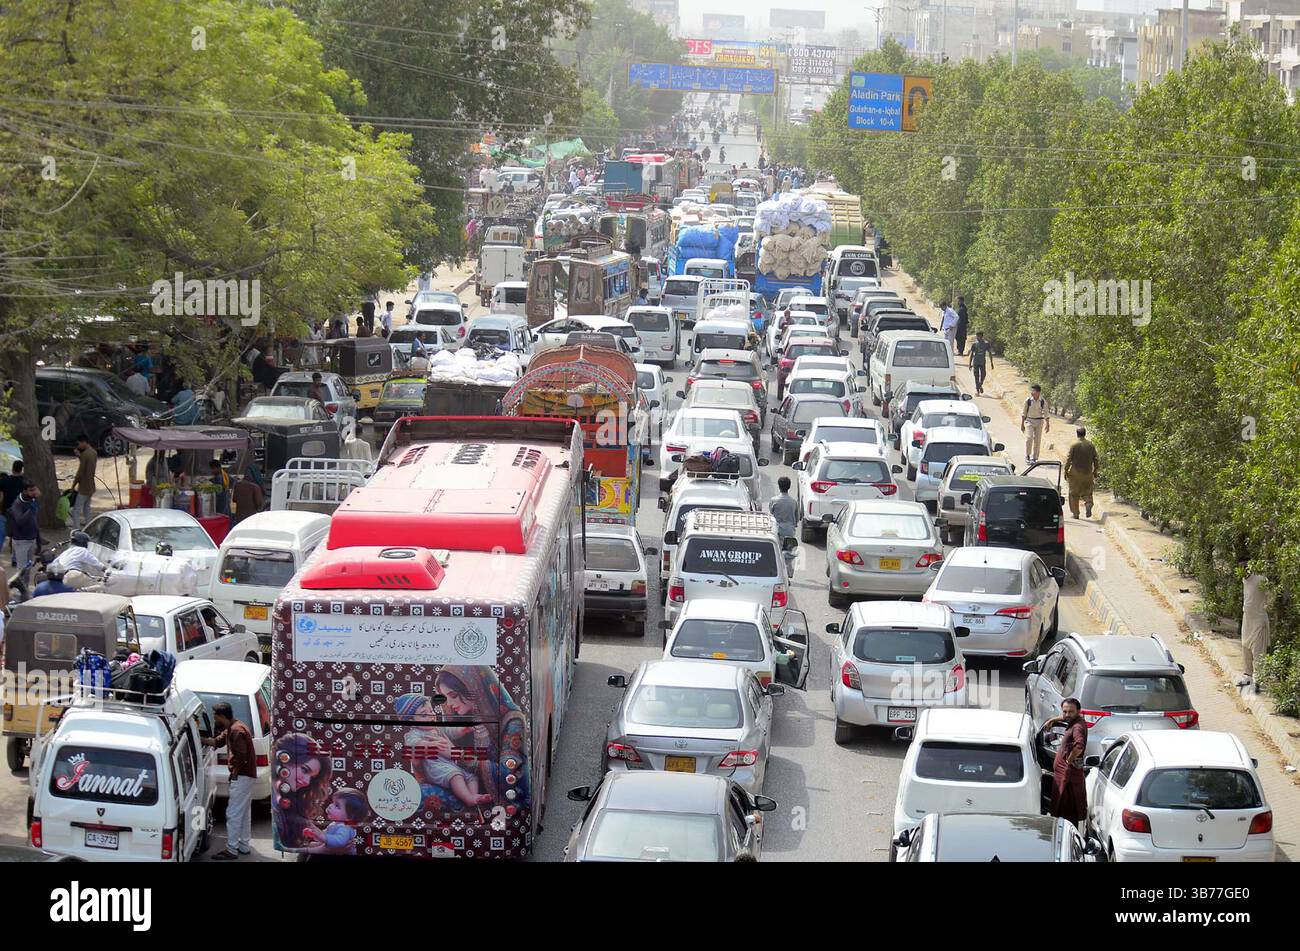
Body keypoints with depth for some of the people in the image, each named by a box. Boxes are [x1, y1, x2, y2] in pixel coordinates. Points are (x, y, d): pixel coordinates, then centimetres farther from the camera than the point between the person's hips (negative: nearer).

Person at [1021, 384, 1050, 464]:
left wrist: (1047, 425, 2)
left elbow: (1046, 414, 4)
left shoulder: (1043, 402, -3)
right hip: (1030, 421, -1)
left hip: (1039, 422, 1)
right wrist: (1022, 424, 4)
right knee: (1029, 438, -15)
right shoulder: (1028, 401, -3)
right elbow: (1024, 413, 5)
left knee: (1037, 440, 1)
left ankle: (1034, 458, 10)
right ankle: (1027, 456, -3)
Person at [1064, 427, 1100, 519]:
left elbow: (1068, 460, -10)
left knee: (1074, 494, 10)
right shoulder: (1091, 446, 0)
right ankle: (1088, 504, -15)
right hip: (1088, 473, 2)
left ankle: (1075, 513, 11)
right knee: (1087, 492, 14)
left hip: (1075, 474, -2)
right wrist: (1095, 472, 14)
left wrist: (1066, 471, 0)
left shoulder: (1074, 446, -9)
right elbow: (1096, 460, 4)